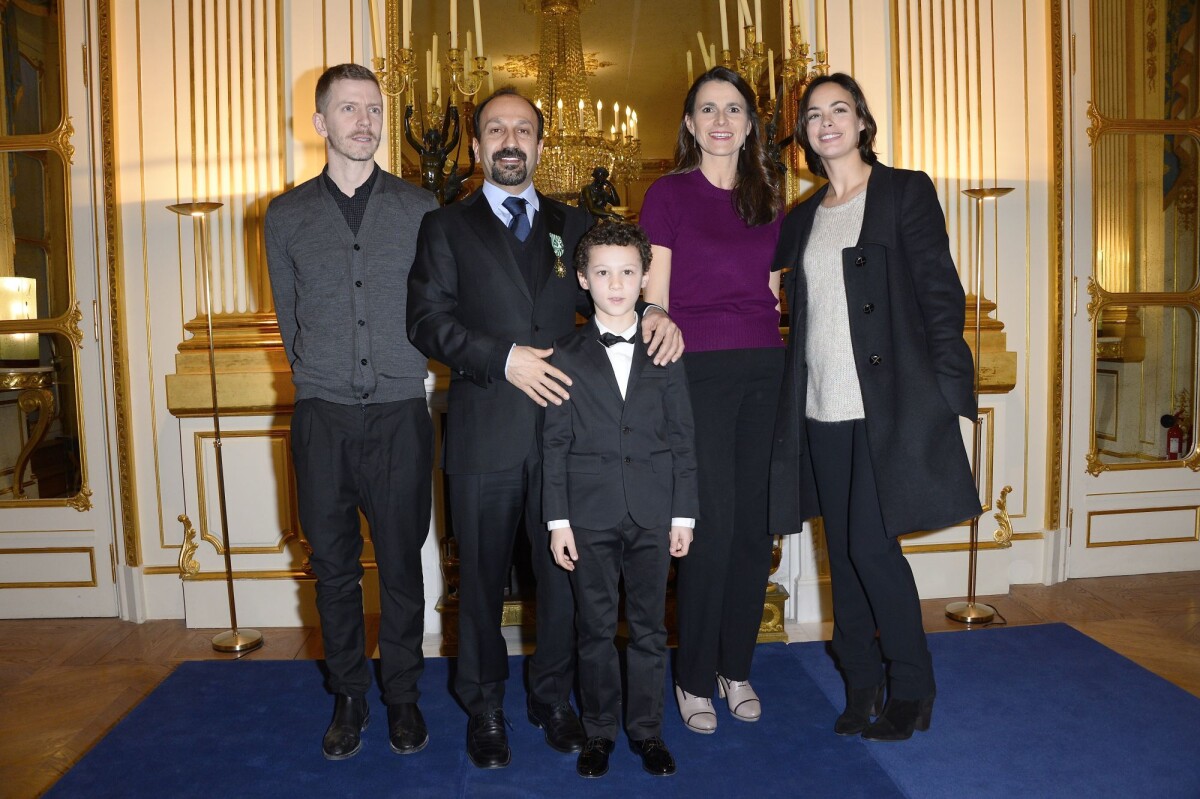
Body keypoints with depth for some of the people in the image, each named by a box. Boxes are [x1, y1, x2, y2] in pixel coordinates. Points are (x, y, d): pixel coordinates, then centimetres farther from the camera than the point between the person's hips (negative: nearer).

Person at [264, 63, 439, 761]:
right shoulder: (288, 216, 7)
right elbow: (290, 317, 14)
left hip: (401, 414, -1)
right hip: (324, 415, 1)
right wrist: (323, 377, 12)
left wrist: (402, 372, 9)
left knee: (402, 563, 6)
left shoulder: (420, 208, 4)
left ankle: (404, 696, 23)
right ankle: (349, 696, 26)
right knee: (334, 566, 9)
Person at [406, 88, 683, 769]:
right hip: (484, 432, -2)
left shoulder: (575, 225, 15)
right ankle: (486, 706, 30)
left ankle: (553, 697, 30)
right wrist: (504, 358, -16)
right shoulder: (447, 227, 7)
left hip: (565, 427, 2)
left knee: (565, 572, 9)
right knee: (483, 577, 10)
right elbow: (429, 319, -4)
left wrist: (651, 316, -8)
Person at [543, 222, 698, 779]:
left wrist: (684, 513, 1)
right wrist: (557, 519, -3)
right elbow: (554, 443, 1)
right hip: (590, 514, -1)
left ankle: (647, 729, 26)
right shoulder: (565, 357, 2)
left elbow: (681, 438, 5)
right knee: (596, 628, 9)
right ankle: (599, 732, 25)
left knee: (649, 628, 10)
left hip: (653, 513, 1)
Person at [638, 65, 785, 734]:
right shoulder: (669, 194, 2)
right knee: (713, 522, -6)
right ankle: (695, 678, 12)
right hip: (699, 368, -4)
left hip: (765, 366, 5)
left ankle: (737, 667, 23)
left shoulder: (766, 198, 15)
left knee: (756, 522, 6)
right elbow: (653, 301, -1)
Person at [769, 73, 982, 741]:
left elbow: (940, 293, -4)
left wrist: (945, 393, -11)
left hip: (887, 403, -5)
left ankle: (912, 687, 14)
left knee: (872, 544, -8)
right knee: (843, 550, 9)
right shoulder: (804, 217, 16)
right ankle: (863, 685, 23)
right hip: (822, 409, 5)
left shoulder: (905, 191, 2)